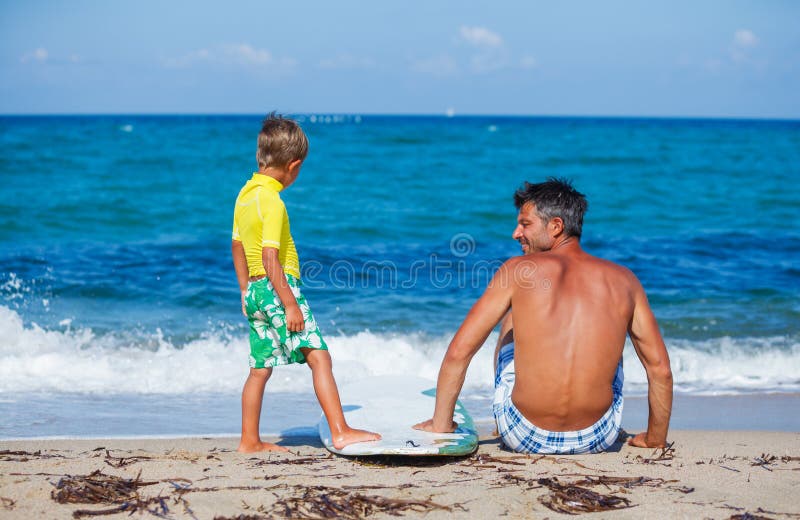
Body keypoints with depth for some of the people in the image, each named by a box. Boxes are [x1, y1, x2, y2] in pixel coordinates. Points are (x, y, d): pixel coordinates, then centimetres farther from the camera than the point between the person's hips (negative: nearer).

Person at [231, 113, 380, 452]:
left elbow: (237, 246, 19)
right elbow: (270, 258, -21)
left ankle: (250, 440, 18)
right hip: (277, 287, -9)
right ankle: (340, 432, -12)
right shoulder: (272, 201, -16)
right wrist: (290, 304, -19)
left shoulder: (245, 193, 11)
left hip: (254, 291, 9)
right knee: (319, 356, -8)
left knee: (260, 367, 14)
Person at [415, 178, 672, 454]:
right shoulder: (623, 280, 4)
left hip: (525, 438, -1)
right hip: (598, 439, 2)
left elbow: (458, 351, -2)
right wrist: (655, 438, 21)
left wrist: (440, 424, 10)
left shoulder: (518, 270, -2)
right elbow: (660, 368, 7)